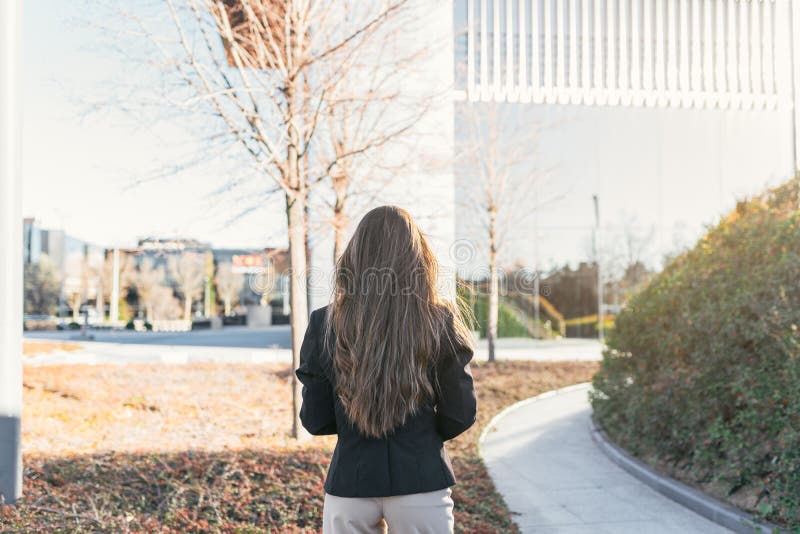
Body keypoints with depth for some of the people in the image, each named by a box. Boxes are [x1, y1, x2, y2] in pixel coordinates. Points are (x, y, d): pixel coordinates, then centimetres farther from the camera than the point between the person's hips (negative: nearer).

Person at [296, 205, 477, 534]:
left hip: (349, 485, 1)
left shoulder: (325, 325, -5)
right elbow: (461, 416, -3)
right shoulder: (440, 322, -7)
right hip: (421, 481, -1)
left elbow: (314, 421, 0)